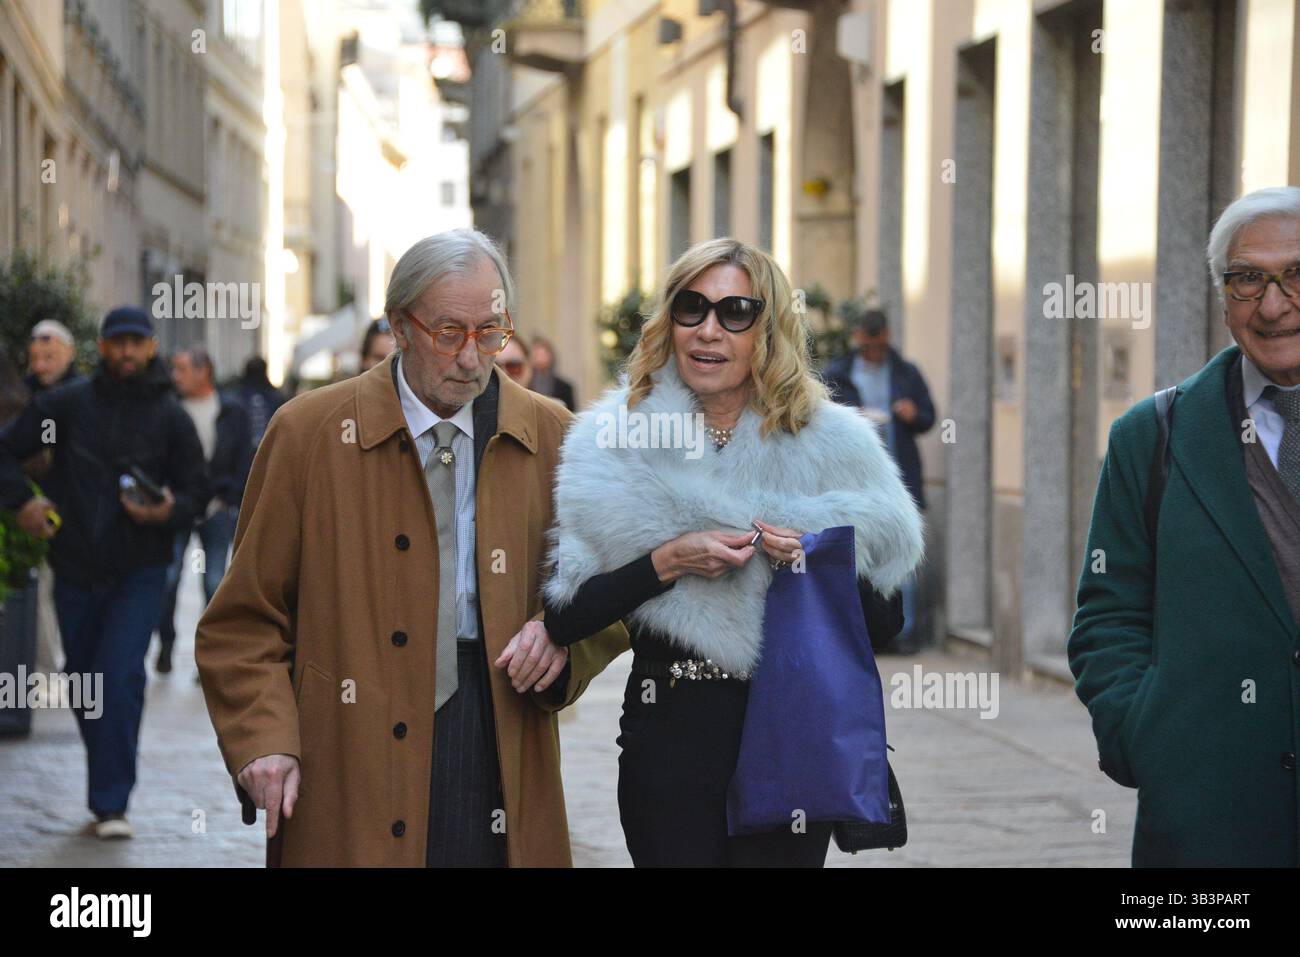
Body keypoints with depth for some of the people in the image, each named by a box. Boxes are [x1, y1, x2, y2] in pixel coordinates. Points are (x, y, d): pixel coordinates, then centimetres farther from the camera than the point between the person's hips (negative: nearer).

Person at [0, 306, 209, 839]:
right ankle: (106, 774, 31)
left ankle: (111, 804, -13)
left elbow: (197, 492, 5)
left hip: (139, 574, -2)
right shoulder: (67, 404, 2)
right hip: (75, 569, 2)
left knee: (121, 675, -15)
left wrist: (167, 511, -16)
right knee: (83, 678, 10)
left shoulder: (172, 418, 1)